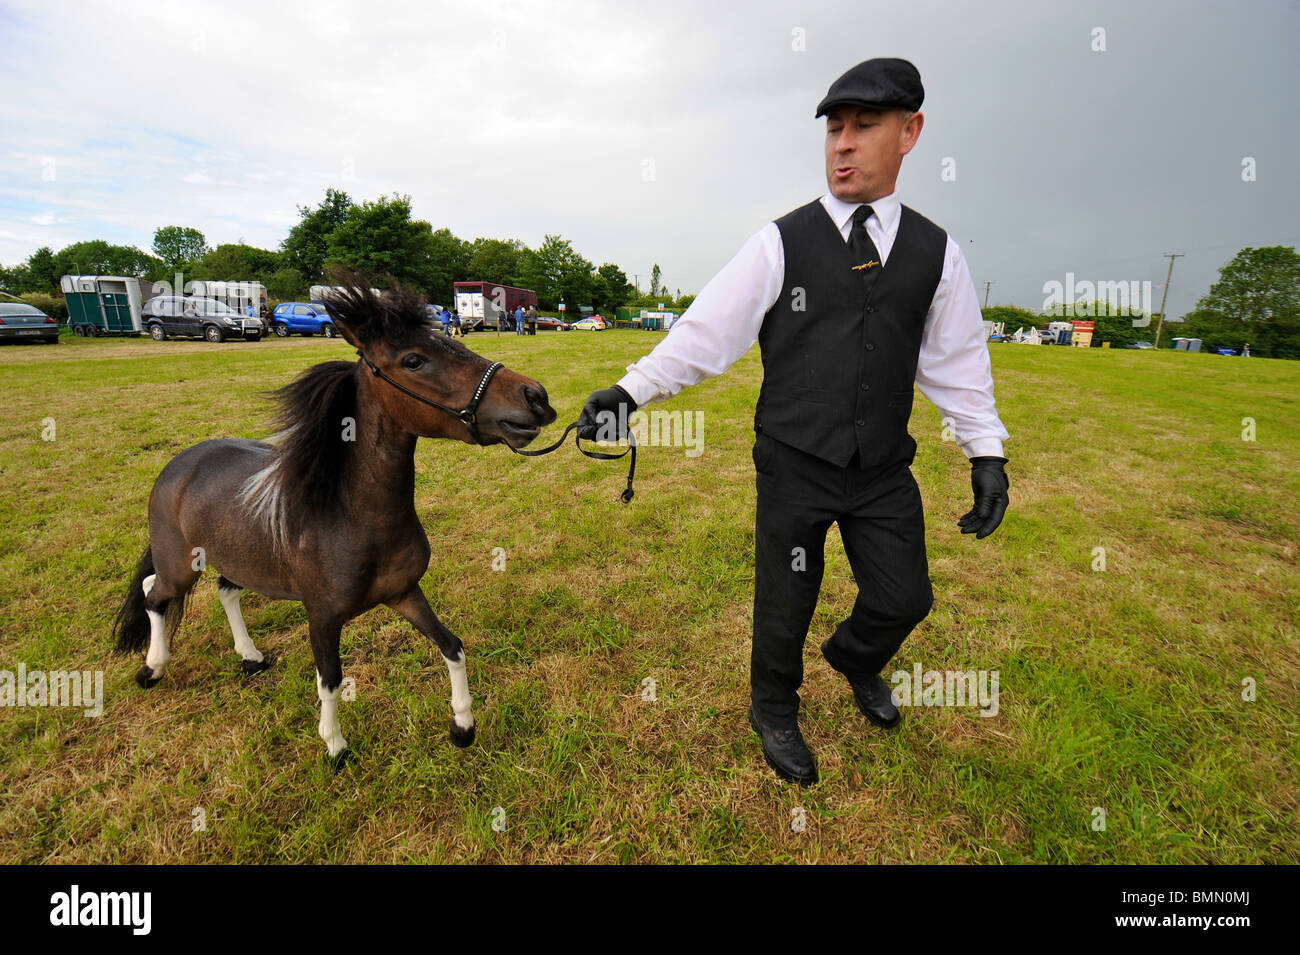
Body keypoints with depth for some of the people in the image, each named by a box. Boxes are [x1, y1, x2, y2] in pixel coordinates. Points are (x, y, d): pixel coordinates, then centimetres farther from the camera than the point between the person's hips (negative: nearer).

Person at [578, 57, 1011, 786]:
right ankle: (774, 709, 40)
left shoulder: (936, 251, 2)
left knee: (904, 597, 14)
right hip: (795, 467, -3)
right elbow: (707, 331, -10)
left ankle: (856, 657, 50)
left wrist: (988, 455, 3)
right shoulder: (782, 243, -7)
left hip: (885, 470, 3)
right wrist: (631, 392, -17)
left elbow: (958, 360, 7)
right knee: (785, 604, 10)